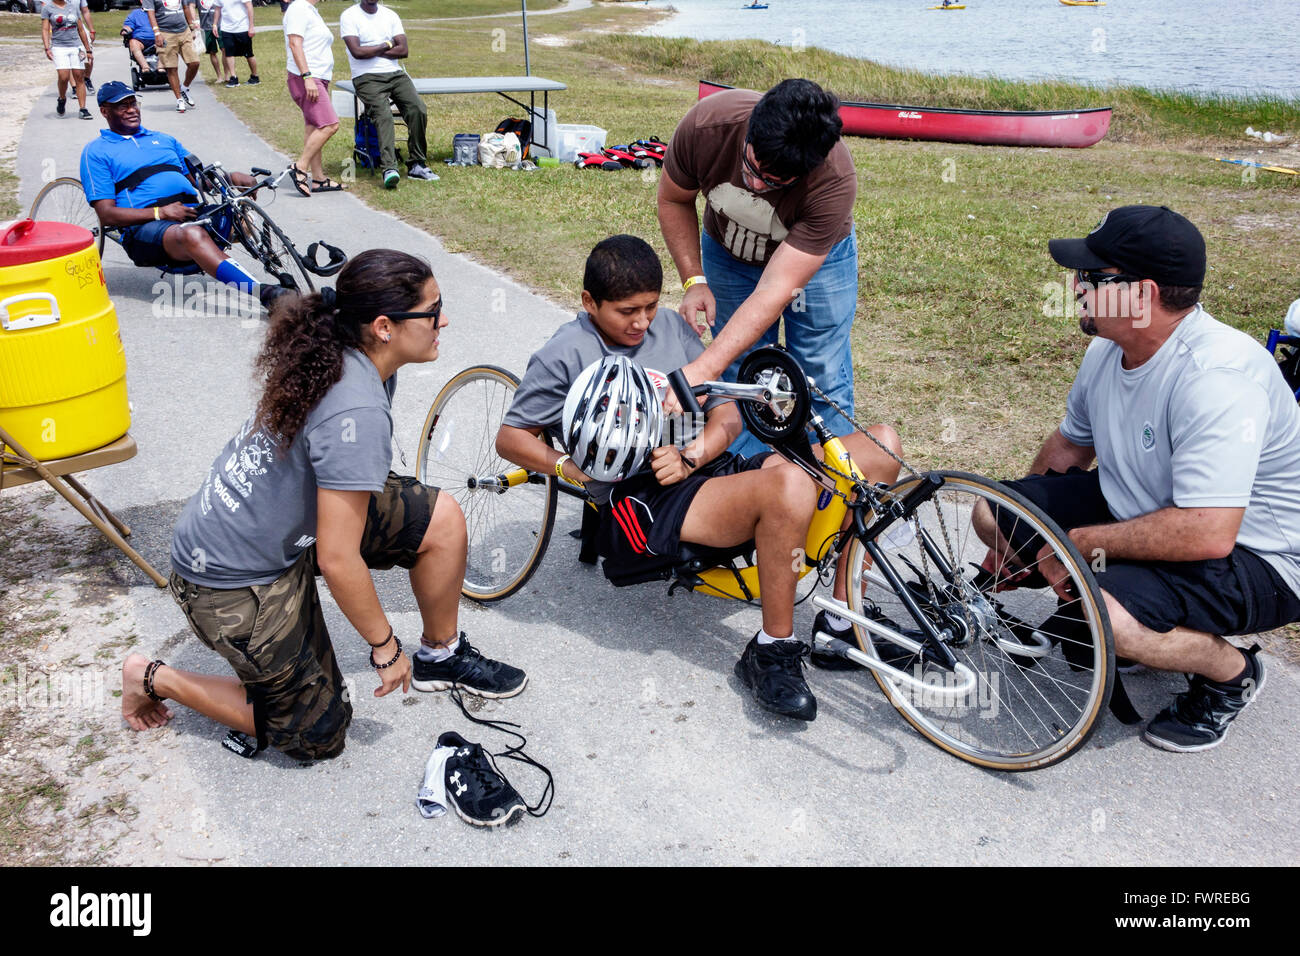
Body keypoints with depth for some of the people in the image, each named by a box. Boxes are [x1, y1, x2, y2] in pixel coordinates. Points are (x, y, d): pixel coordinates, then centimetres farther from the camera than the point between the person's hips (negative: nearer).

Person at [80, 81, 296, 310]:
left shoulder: (163, 140, 30)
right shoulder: (96, 151, 13)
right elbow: (107, 215, 2)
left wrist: (231, 178, 1)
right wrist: (160, 212, -12)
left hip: (193, 214, 6)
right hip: (144, 227, -6)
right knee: (192, 235, -39)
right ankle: (264, 293, -53)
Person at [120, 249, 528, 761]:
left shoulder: (343, 361, -5)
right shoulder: (357, 411, -33)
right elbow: (337, 561, -28)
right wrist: (384, 645, -14)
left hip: (284, 520, 8)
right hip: (232, 580, -8)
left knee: (442, 518, -4)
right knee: (318, 733, 8)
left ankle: (441, 655, 18)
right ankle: (154, 679, 17)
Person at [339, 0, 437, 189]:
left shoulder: (390, 16, 14)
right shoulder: (349, 16, 2)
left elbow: (403, 51, 3)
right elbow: (357, 52, -11)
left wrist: (372, 52, -5)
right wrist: (386, 45, 0)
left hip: (395, 74, 4)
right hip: (367, 78, -4)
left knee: (418, 109, -20)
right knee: (383, 114, -29)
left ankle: (416, 165, -13)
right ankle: (389, 168, -40)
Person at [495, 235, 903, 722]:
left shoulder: (672, 327, 16)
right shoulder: (565, 356, 1)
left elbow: (727, 412, 14)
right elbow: (511, 438, 6)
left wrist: (691, 456, -7)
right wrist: (571, 467, -12)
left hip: (708, 467, 7)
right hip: (642, 505, -7)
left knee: (881, 445, -6)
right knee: (789, 484, -37)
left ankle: (842, 620, -4)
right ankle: (772, 652, -19)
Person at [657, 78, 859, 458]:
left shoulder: (834, 182, -40)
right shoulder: (705, 125, -33)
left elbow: (774, 291, -42)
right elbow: (673, 200, -10)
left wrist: (702, 369, -48)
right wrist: (694, 280, -20)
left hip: (816, 256, -2)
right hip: (728, 252, 2)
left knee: (823, 381, -3)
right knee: (739, 377, 0)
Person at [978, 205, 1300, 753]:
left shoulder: (1217, 378, -32)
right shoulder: (1109, 349, -4)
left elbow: (1207, 534, -37)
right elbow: (1070, 444, 14)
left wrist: (1085, 542, -26)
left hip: (1251, 558, -8)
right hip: (1141, 507, 8)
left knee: (1107, 615, -34)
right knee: (993, 513, -4)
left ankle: (1231, 672, -1)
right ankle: (1097, 609, 16)